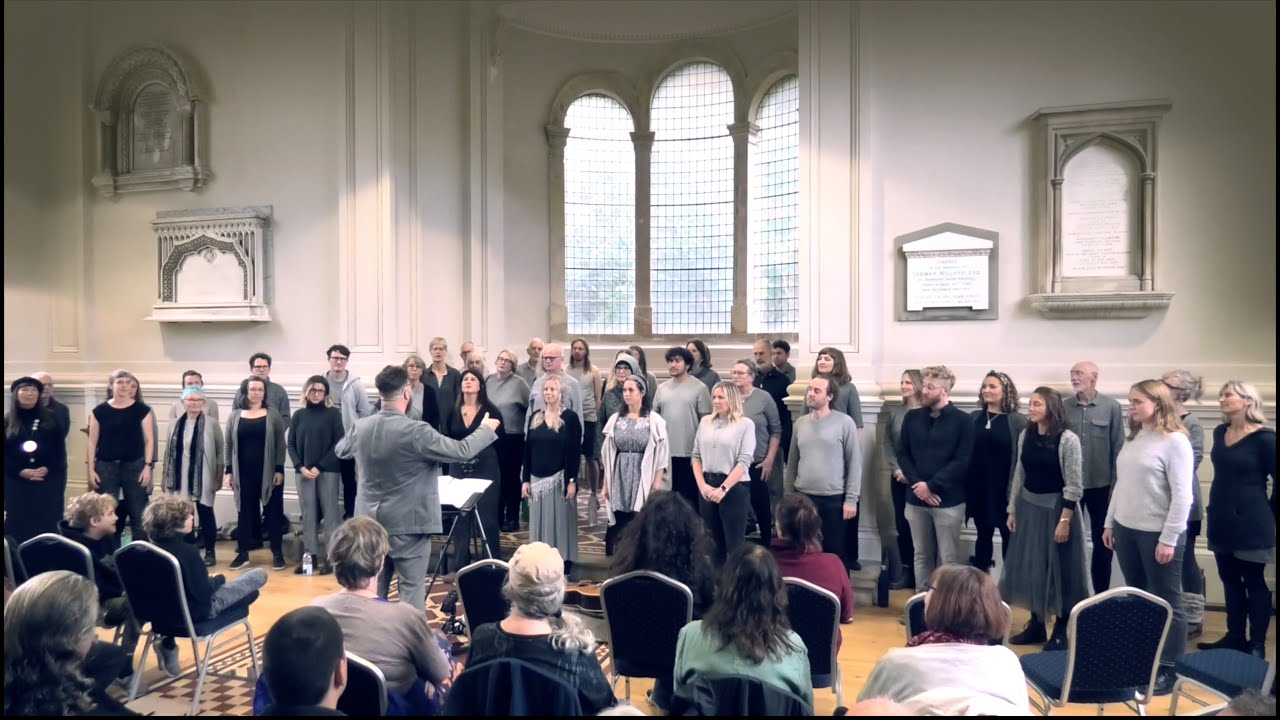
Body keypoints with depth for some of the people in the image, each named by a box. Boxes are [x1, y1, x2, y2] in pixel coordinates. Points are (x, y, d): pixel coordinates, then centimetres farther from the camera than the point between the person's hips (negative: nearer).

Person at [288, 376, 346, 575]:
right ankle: (309, 555, 12)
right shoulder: (299, 415, 9)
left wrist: (319, 467, -11)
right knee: (308, 514, 6)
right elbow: (291, 444, 9)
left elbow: (339, 443, -5)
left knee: (330, 512, -2)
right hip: (303, 471, 3)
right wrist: (301, 467, -6)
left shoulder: (333, 413, -1)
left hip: (328, 471, -3)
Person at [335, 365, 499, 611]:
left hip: (370, 519, 6)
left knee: (373, 587, 17)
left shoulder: (360, 426, -2)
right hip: (408, 522, -6)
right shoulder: (416, 431, -21)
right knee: (412, 588, 3)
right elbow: (463, 450, -16)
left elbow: (341, 450, 20)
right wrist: (486, 428, 2)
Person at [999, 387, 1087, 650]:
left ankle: (1061, 630, 20)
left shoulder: (1068, 440, -13)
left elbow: (1074, 485, -13)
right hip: (1028, 507, 6)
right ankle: (1036, 624, 26)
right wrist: (1012, 510, 10)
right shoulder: (1025, 436, 4)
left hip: (1056, 508, -6)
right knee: (1029, 565, 12)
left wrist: (1065, 520, -15)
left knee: (1059, 567, 5)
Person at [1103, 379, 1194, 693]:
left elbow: (1182, 496, -14)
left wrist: (1168, 539, -15)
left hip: (1157, 534, -6)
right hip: (1126, 529, 6)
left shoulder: (1175, 441, -12)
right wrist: (1110, 523, 13)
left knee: (1166, 602, 6)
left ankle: (1168, 668, 16)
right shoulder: (1132, 439, 9)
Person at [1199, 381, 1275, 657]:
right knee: (1230, 581, 14)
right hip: (1221, 522, 6)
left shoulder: (1264, 438, -13)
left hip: (1250, 524, -6)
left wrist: (1266, 515, -1)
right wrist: (1216, 510, 15)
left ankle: (1257, 644, 16)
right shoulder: (1220, 433, 6)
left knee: (1254, 583, 5)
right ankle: (1235, 637, 25)